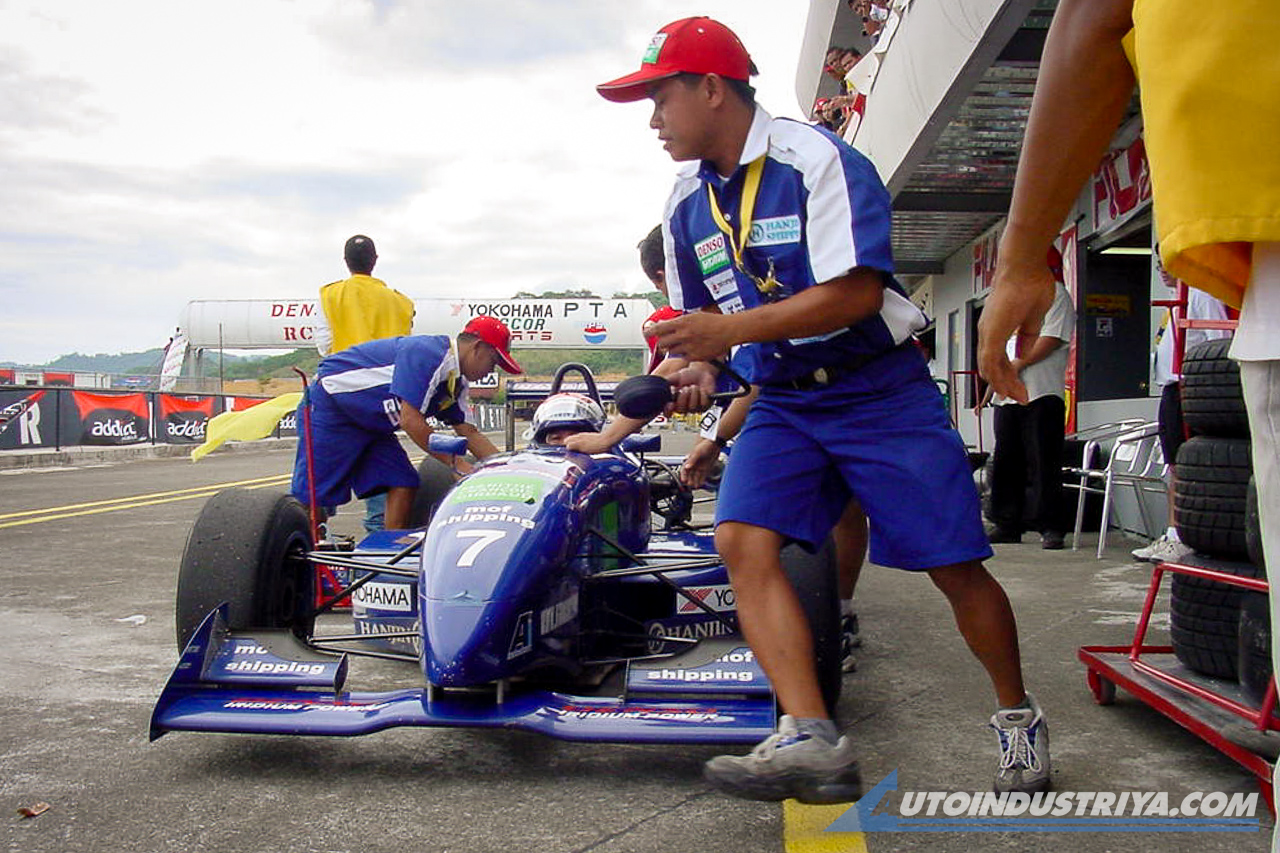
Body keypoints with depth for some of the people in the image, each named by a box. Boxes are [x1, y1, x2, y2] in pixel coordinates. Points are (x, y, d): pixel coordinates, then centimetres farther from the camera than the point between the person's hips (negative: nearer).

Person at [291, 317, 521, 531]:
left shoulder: (456, 382, 3)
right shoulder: (426, 354, -27)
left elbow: (469, 433, 7)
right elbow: (410, 421, -29)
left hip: (370, 423, 9)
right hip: (329, 406, -9)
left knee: (403, 484, -3)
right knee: (314, 494, -8)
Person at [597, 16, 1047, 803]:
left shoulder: (817, 160, -14)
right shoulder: (687, 203, 7)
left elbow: (856, 293, -23)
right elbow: (707, 315, 17)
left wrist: (732, 330, -27)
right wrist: (700, 368, -5)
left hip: (880, 387, -5)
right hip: (785, 398, 6)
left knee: (954, 563, -4)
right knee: (742, 539, -18)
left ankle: (1019, 717, 21)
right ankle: (811, 740, -21)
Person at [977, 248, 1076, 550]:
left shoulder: (1056, 294, 0)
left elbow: (1053, 339, -12)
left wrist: (1017, 365, -15)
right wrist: (993, 382, 17)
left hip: (1041, 393, -8)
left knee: (1043, 463, -8)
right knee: (1006, 461, 7)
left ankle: (1050, 527, -5)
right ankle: (1007, 524, 14)